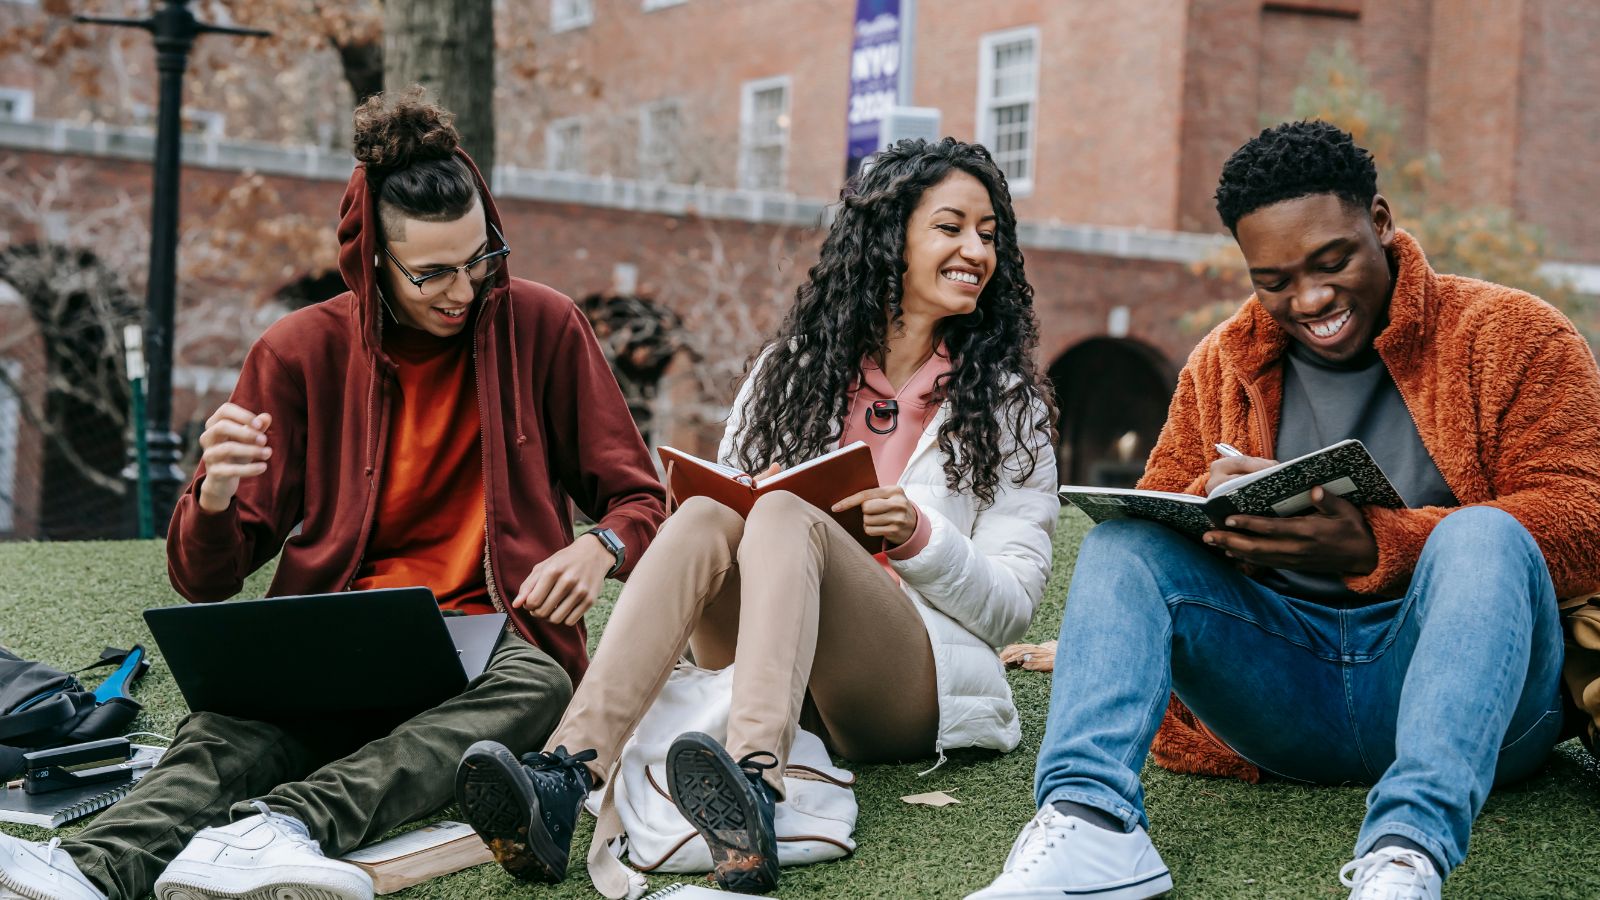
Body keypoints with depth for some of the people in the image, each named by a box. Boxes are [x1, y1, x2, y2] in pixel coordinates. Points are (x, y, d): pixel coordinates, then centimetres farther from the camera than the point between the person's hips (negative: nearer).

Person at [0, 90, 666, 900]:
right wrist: (216, 494, -21)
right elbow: (203, 580, 4)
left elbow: (640, 500, 10)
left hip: (489, 643, 0)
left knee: (536, 684, -37)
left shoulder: (542, 327, 4)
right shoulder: (302, 352, 4)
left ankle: (283, 828, -57)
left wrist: (602, 546, -15)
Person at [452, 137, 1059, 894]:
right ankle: (564, 779, -49)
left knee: (784, 515, -30)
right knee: (705, 516, -28)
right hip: (765, 666, 3)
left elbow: (1013, 603, 4)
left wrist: (920, 536, -15)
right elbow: (729, 491, 14)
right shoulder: (793, 367, 16)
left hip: (917, 683, -2)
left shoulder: (1008, 402, 10)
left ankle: (755, 790, -59)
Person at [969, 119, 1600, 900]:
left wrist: (1371, 547, -25)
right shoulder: (1221, 365, 14)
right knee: (1122, 538, -14)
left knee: (1482, 533, -32)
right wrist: (1210, 512, -13)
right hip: (1284, 685, 4)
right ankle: (1090, 819, -37)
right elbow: (1153, 517, 13)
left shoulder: (1511, 336, 1)